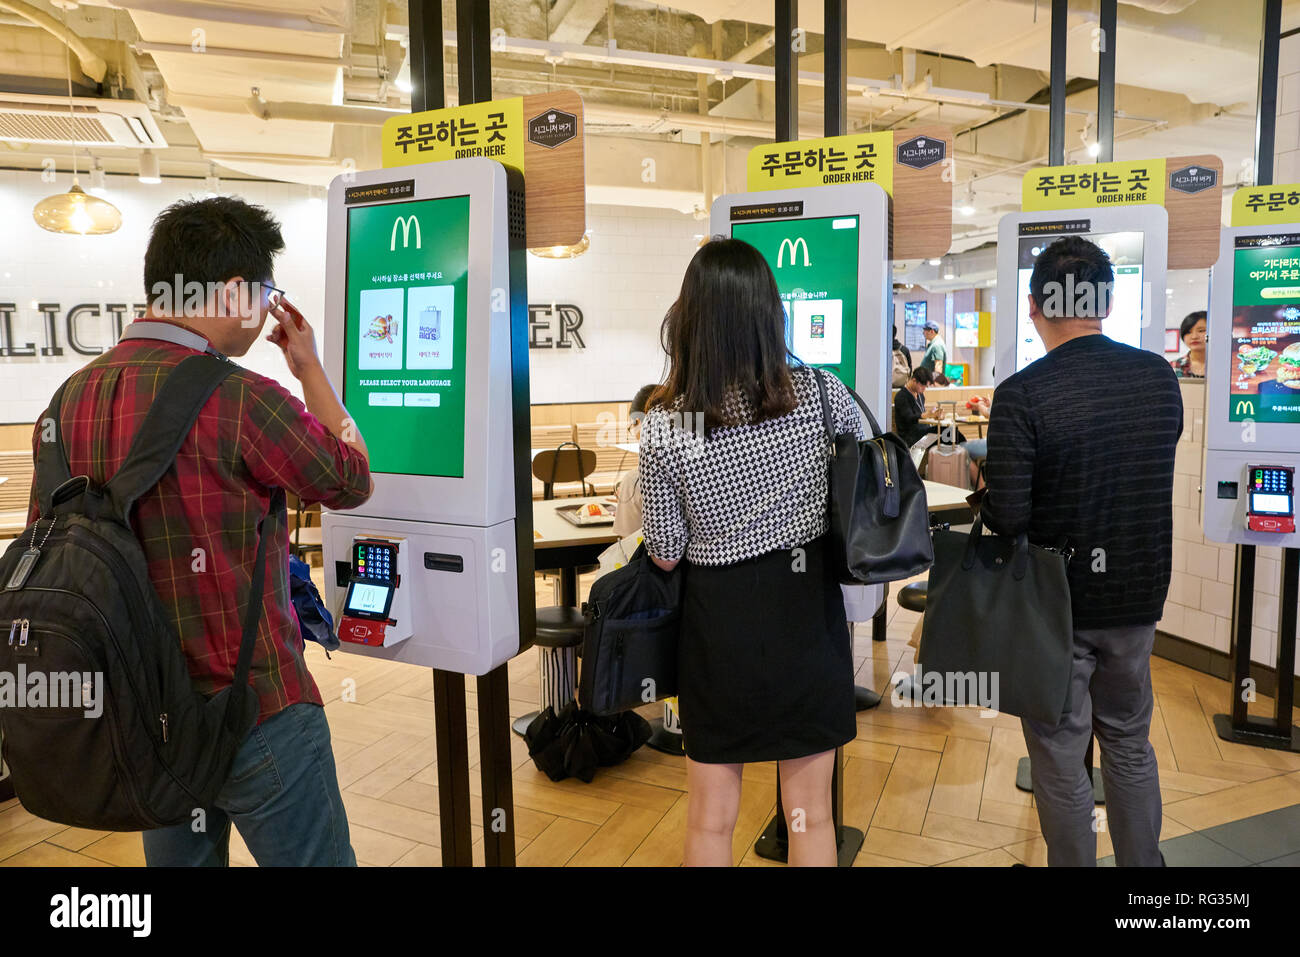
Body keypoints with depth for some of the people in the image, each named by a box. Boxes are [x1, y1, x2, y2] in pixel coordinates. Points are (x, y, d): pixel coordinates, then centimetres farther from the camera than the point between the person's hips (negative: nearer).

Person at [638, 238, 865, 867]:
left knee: (711, 816, 17)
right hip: (807, 614, 2)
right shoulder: (818, 394, -10)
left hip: (719, 621, -1)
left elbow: (665, 556, -6)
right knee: (809, 814, 18)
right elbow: (863, 439, 12)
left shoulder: (664, 427, -16)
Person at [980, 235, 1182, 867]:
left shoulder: (1021, 395, -21)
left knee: (1060, 756, 10)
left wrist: (985, 483, -3)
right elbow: (1151, 475, 12)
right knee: (1130, 744, 23)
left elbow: (1007, 518, -23)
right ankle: (1142, 865, 38)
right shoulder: (1160, 377, -2)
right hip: (1137, 598, 6)